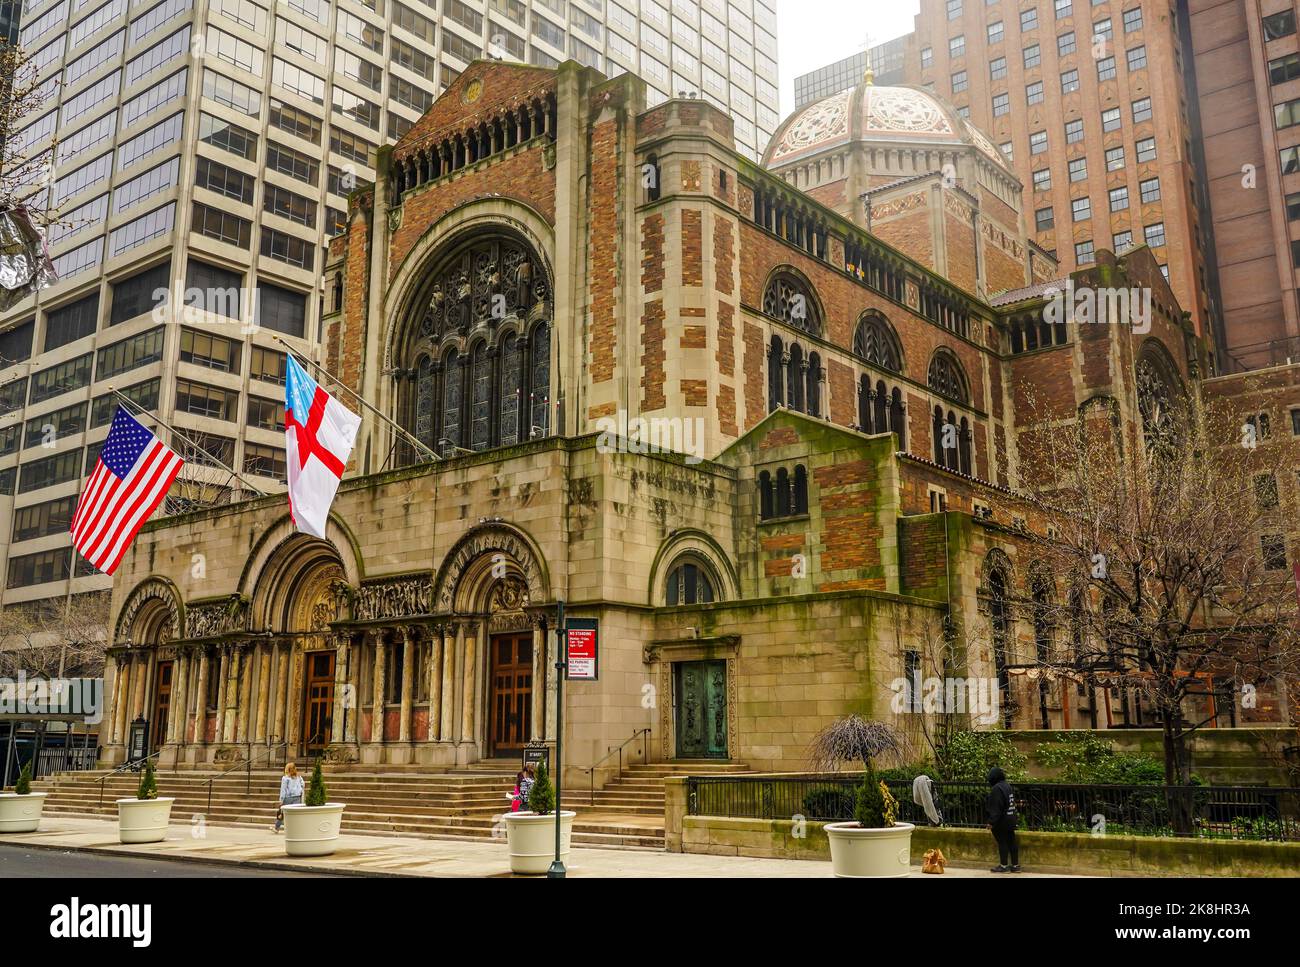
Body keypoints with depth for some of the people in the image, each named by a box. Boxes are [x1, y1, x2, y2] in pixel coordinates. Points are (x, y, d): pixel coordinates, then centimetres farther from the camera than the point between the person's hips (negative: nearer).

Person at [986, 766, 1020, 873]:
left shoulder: (996, 789, -19)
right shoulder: (1008, 786, 9)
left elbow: (995, 807, -22)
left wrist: (991, 822, -18)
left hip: (1001, 821, -8)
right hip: (1011, 820, 9)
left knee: (1002, 842, 0)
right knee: (1011, 841, 11)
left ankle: (1004, 866, 6)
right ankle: (1015, 865, 16)